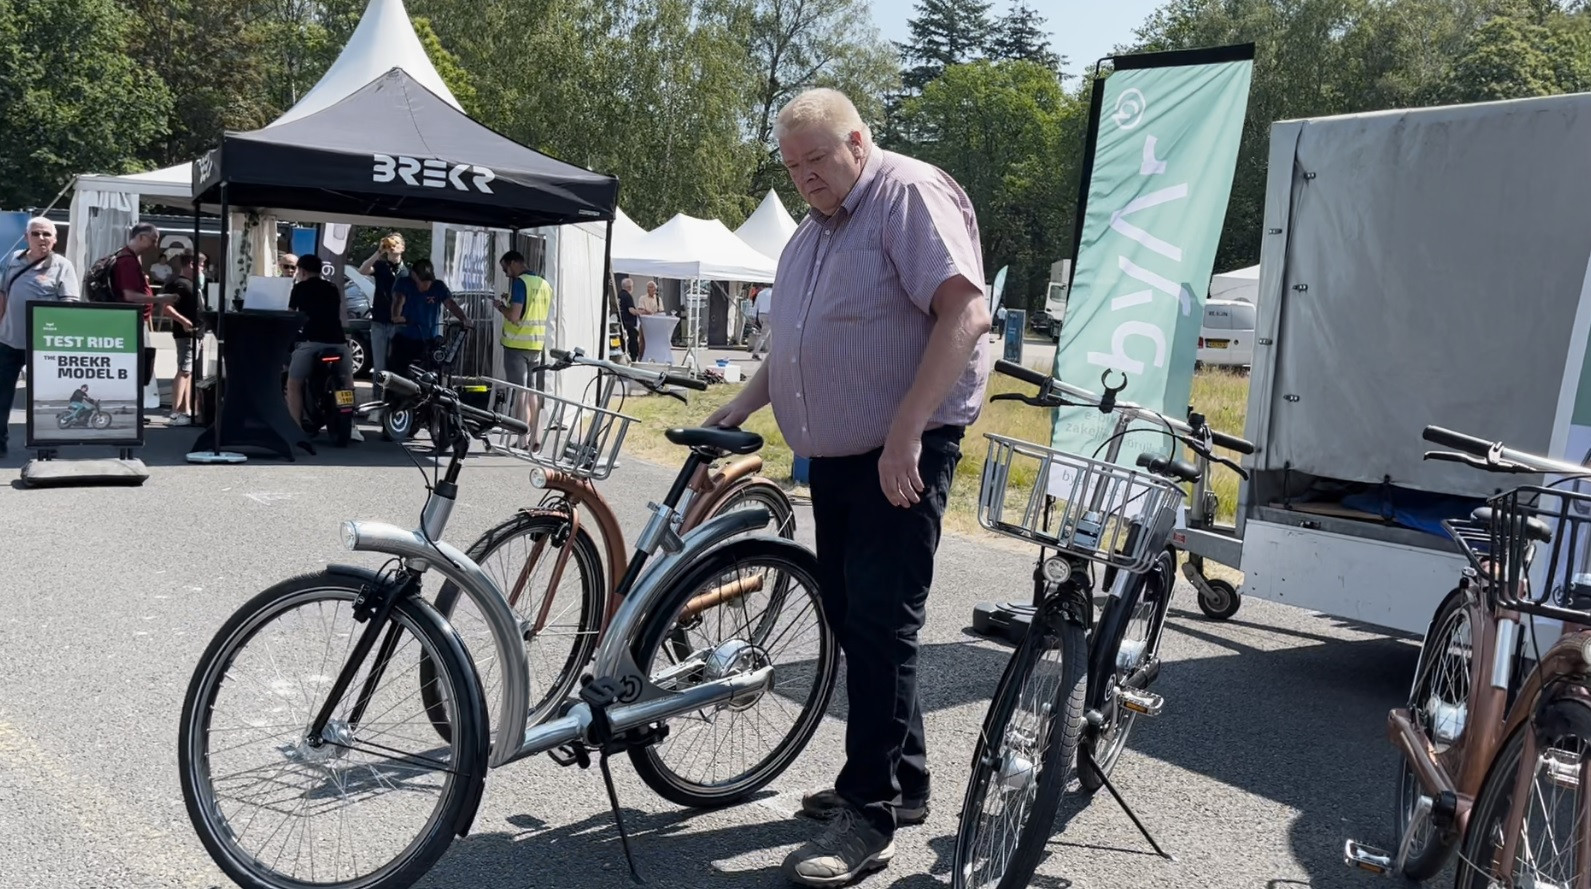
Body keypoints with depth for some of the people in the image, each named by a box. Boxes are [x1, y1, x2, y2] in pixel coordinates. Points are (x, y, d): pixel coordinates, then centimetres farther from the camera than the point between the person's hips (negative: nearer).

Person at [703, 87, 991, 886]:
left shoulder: (911, 195, -11)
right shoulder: (809, 233, 17)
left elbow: (965, 311, -23)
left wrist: (906, 432, -28)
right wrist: (742, 405, 16)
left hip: (902, 453, -9)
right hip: (834, 455, 9)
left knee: (880, 623, -8)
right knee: (851, 618, 12)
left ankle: (870, 815, 0)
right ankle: (902, 781, 26)